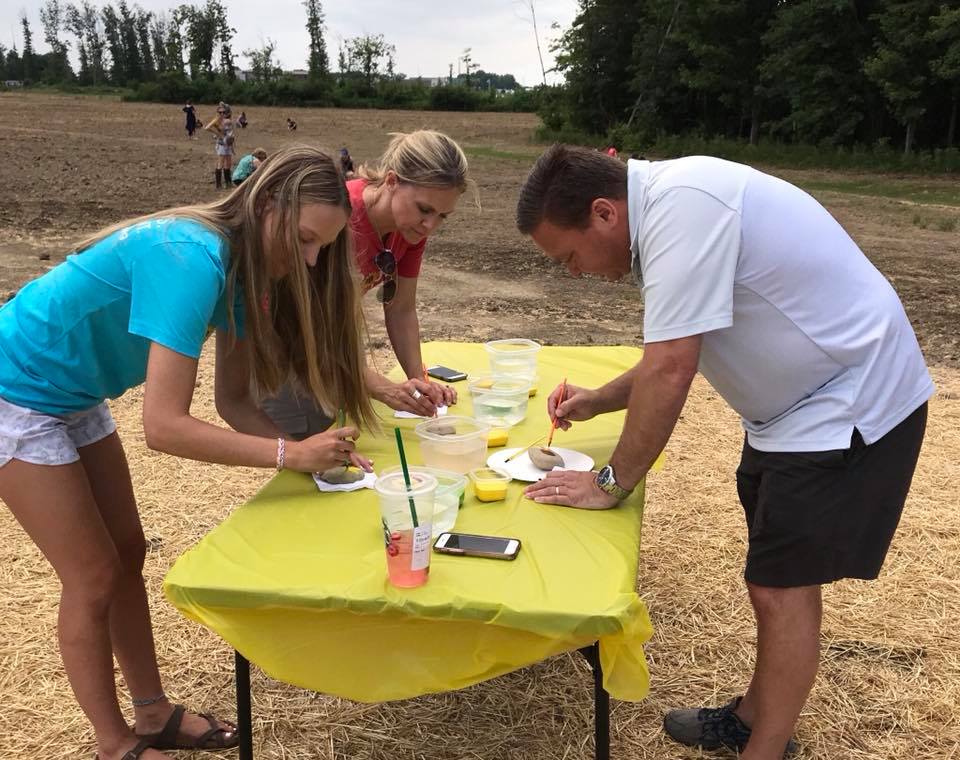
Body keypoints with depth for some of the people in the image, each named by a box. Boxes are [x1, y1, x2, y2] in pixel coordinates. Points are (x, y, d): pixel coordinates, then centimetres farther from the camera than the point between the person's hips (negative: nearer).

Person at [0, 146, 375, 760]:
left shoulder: (246, 268, -6)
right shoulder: (191, 259, -33)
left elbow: (232, 399, -5)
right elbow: (164, 426, -36)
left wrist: (315, 451, -18)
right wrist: (289, 454, -33)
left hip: (74, 398, 9)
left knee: (128, 553, 12)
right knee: (93, 578, 0)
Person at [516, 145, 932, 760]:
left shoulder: (681, 207, -28)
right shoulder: (669, 203, 4)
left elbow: (670, 369, -29)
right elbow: (676, 358, 14)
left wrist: (611, 484, -18)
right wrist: (598, 401, 8)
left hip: (852, 403, -9)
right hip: (802, 401, 10)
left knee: (782, 587, -3)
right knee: (774, 578, 18)